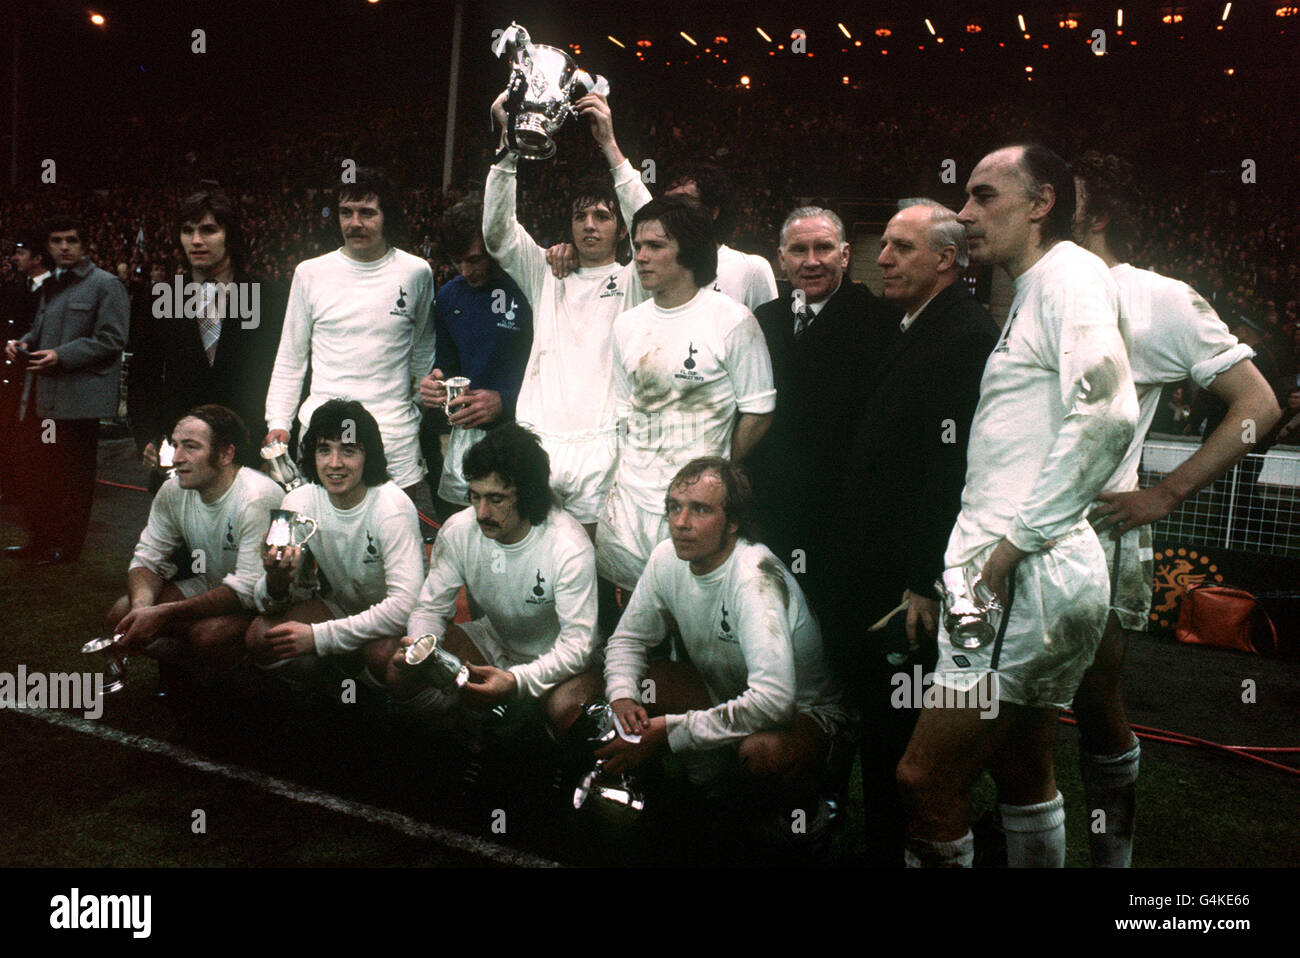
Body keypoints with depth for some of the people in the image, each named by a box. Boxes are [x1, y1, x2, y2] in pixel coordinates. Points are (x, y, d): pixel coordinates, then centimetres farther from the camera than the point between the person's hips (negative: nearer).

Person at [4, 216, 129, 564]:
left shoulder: (105, 285, -4)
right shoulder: (50, 285, 20)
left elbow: (111, 340, -12)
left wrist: (62, 356, -20)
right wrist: (23, 343, 8)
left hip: (78, 397, -8)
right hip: (41, 393, 8)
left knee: (74, 475, 0)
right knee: (34, 470, 12)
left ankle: (67, 547, 9)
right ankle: (39, 540, 24)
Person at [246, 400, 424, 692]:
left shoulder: (393, 507, -25)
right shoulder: (298, 502, -10)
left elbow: (405, 605, -33)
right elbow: (272, 606, -9)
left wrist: (320, 636, -31)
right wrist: (276, 582, -35)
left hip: (391, 621, -4)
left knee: (384, 654, -36)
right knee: (259, 637, -18)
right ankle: (347, 667, 5)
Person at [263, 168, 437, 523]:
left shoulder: (416, 273, 4)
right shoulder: (311, 273, 5)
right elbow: (290, 359, 12)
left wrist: (427, 414, 15)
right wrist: (278, 421, 4)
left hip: (394, 434, 0)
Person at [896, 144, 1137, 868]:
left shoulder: (1071, 273, -8)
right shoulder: (1032, 293, 23)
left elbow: (1107, 415, -25)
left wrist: (1021, 537, -21)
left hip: (1028, 577, -11)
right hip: (1010, 572, 11)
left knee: (925, 776, -8)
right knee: (1025, 774, 21)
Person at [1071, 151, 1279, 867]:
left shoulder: (1158, 299, -2)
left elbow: (1258, 405, -2)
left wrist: (1163, 496, -10)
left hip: (1094, 534, -5)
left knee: (1098, 709, 5)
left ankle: (1112, 854, 24)